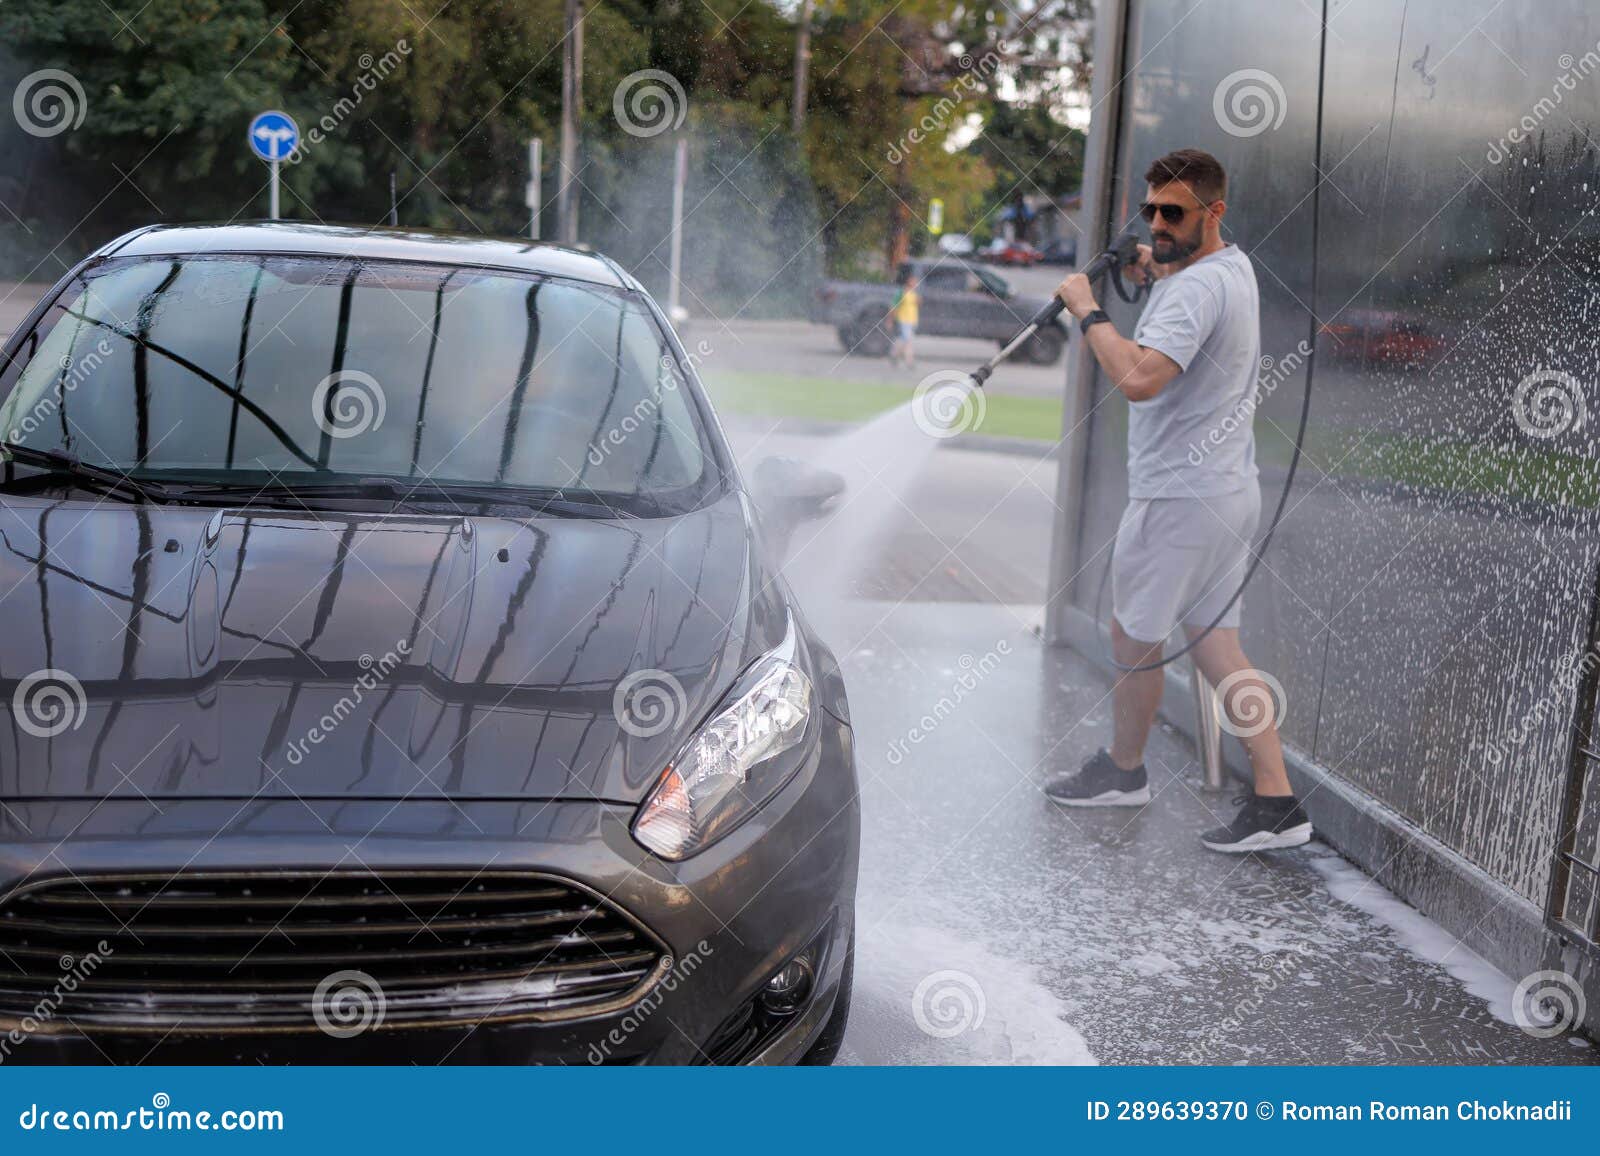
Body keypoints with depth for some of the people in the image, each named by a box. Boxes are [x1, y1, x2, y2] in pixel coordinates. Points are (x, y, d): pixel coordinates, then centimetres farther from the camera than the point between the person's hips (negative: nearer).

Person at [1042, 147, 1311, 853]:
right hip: (1229, 490, 10)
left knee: (1134, 638, 8)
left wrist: (1088, 309, -23)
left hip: (1177, 497, -10)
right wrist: (1155, 273, 21)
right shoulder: (1234, 266, 13)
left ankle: (1122, 768, 28)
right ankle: (1275, 800, 7)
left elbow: (1138, 378, -35)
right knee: (1214, 643, 10)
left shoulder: (1196, 288, -20)